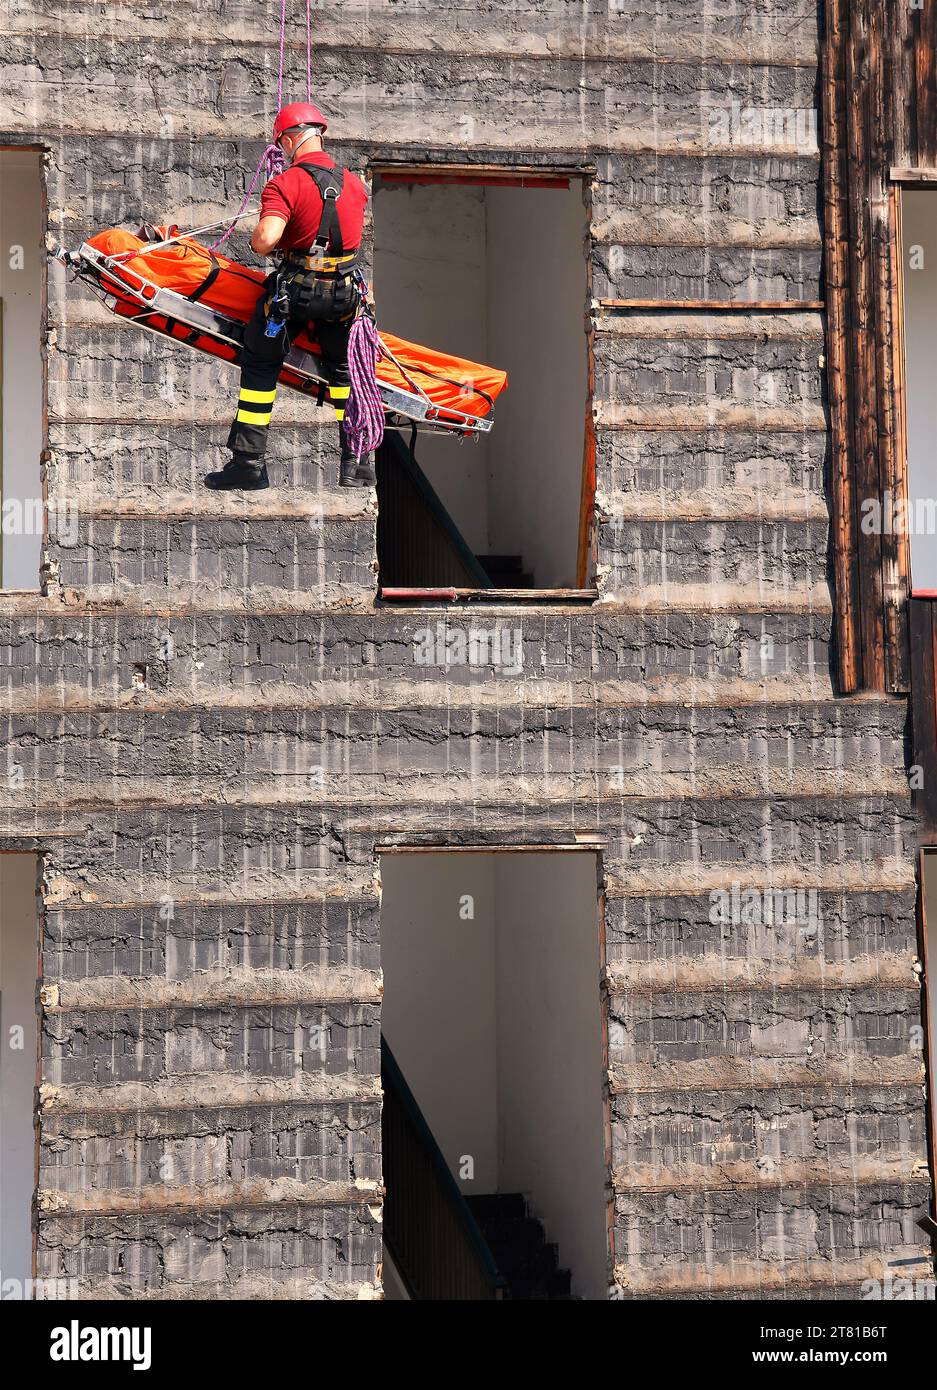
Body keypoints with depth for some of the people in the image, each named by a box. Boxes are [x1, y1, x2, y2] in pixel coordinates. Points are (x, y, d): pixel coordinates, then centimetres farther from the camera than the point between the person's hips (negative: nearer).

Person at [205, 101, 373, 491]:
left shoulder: (285, 184, -13)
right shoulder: (354, 182, 6)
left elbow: (265, 240, -25)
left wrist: (260, 240, -3)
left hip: (295, 290, -4)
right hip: (344, 292, 4)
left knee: (260, 367, 11)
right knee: (342, 369, 21)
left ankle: (248, 462, 11)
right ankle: (357, 464, 18)